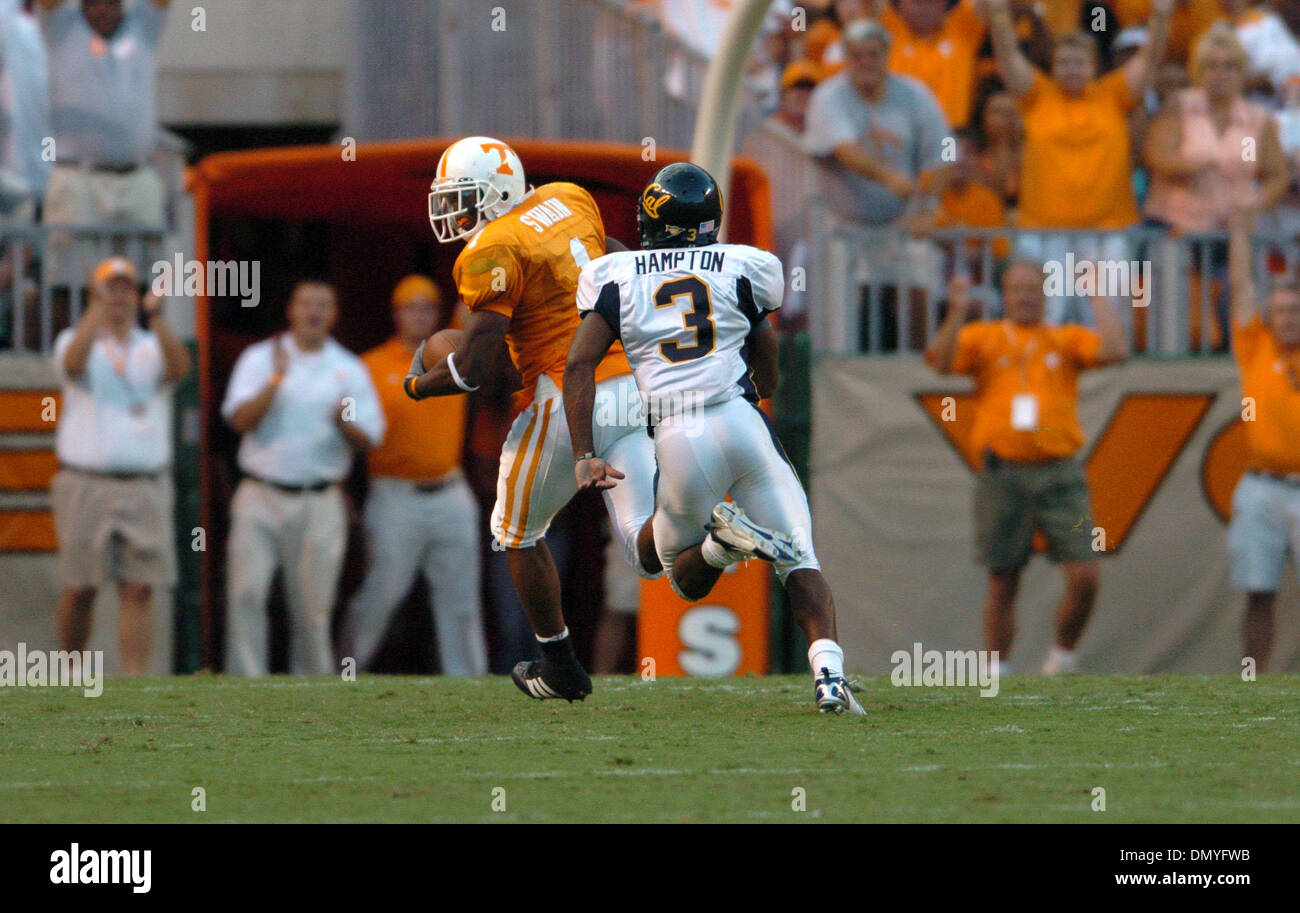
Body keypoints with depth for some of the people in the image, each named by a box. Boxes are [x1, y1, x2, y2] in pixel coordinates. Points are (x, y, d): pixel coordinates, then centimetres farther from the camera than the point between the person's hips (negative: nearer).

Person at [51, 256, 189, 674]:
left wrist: (157, 317, -27)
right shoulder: (75, 341, 7)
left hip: (145, 487, 1)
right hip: (85, 482, -1)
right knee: (80, 589, 2)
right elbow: (74, 362, -18)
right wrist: (98, 308, -25)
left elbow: (178, 368, -13)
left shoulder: (153, 347, 10)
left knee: (139, 589, -6)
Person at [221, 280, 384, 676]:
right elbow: (241, 419, -5)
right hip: (261, 498, -1)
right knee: (246, 594, -11)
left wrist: (344, 423, -15)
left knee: (312, 606, -1)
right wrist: (276, 380, -16)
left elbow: (368, 440, 6)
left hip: (319, 503, 1)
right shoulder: (259, 358, 7)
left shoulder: (349, 369, 10)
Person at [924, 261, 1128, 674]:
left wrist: (1098, 301, 1)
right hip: (1003, 477, 0)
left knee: (1085, 577, -9)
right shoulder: (983, 338, 12)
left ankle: (1063, 654, 12)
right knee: (1002, 584, 1)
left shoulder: (1067, 340, 13)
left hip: (1059, 475, 0)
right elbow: (941, 362, -3)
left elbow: (1116, 351, -2)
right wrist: (957, 313, -12)